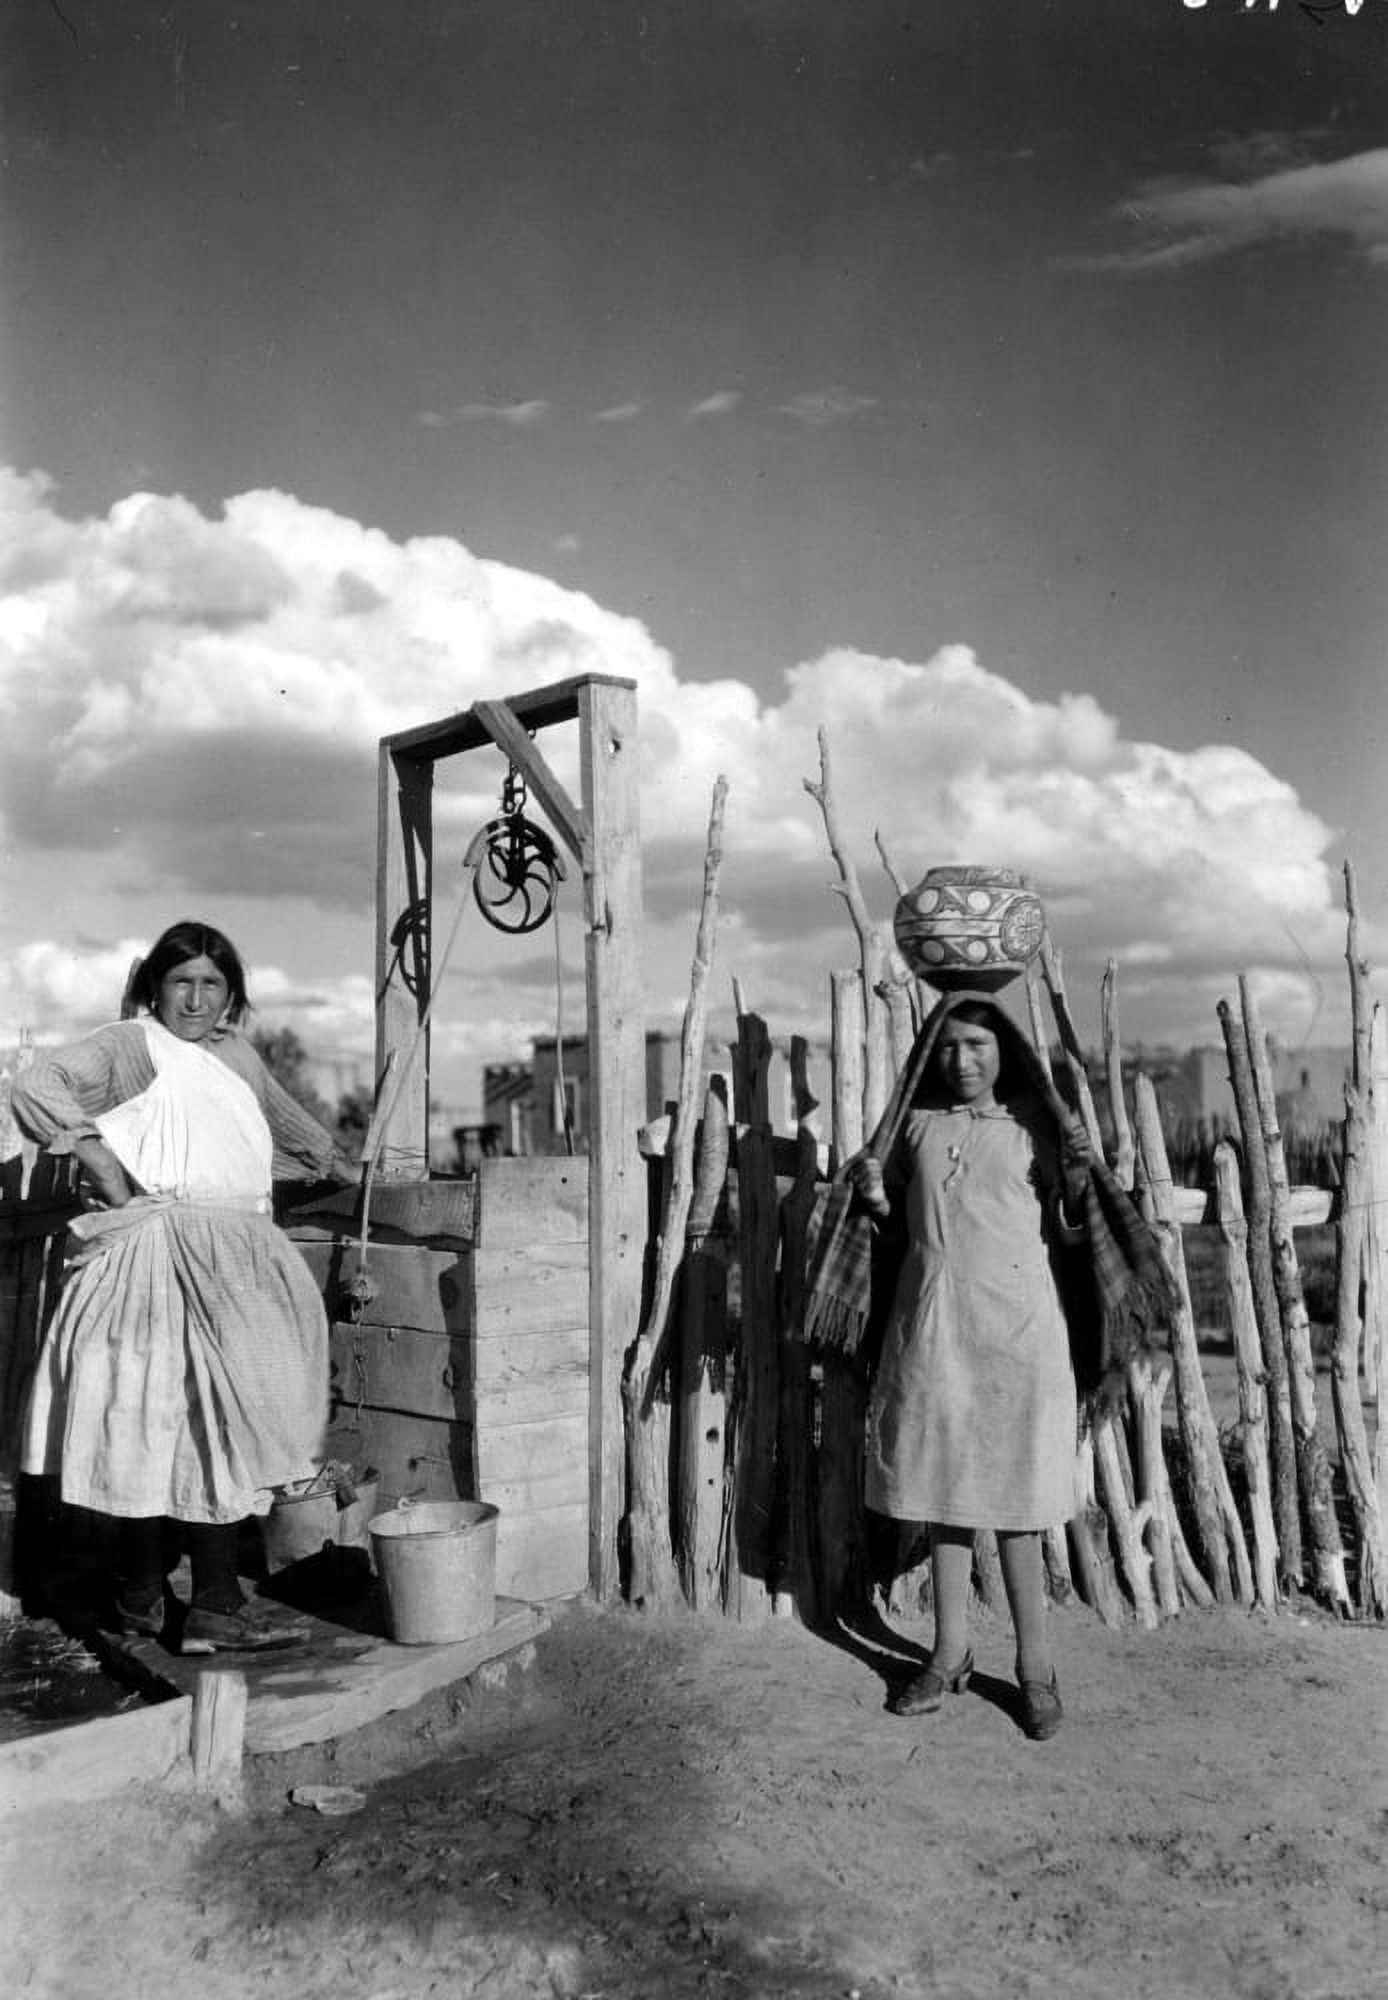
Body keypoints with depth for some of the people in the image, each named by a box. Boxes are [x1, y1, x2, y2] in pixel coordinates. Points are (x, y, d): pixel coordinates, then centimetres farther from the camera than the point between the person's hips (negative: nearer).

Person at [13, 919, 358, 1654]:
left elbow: (286, 1118, 38)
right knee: (206, 1426, -10)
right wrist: (104, 1166, -15)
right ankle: (214, 1606, -4)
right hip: (161, 1257, -7)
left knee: (170, 1431, 8)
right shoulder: (128, 1046, -1)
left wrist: (347, 1171, 47)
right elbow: (37, 1088, -13)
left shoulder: (236, 1054, 22)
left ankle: (142, 1595, 16)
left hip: (230, 1259, 7)